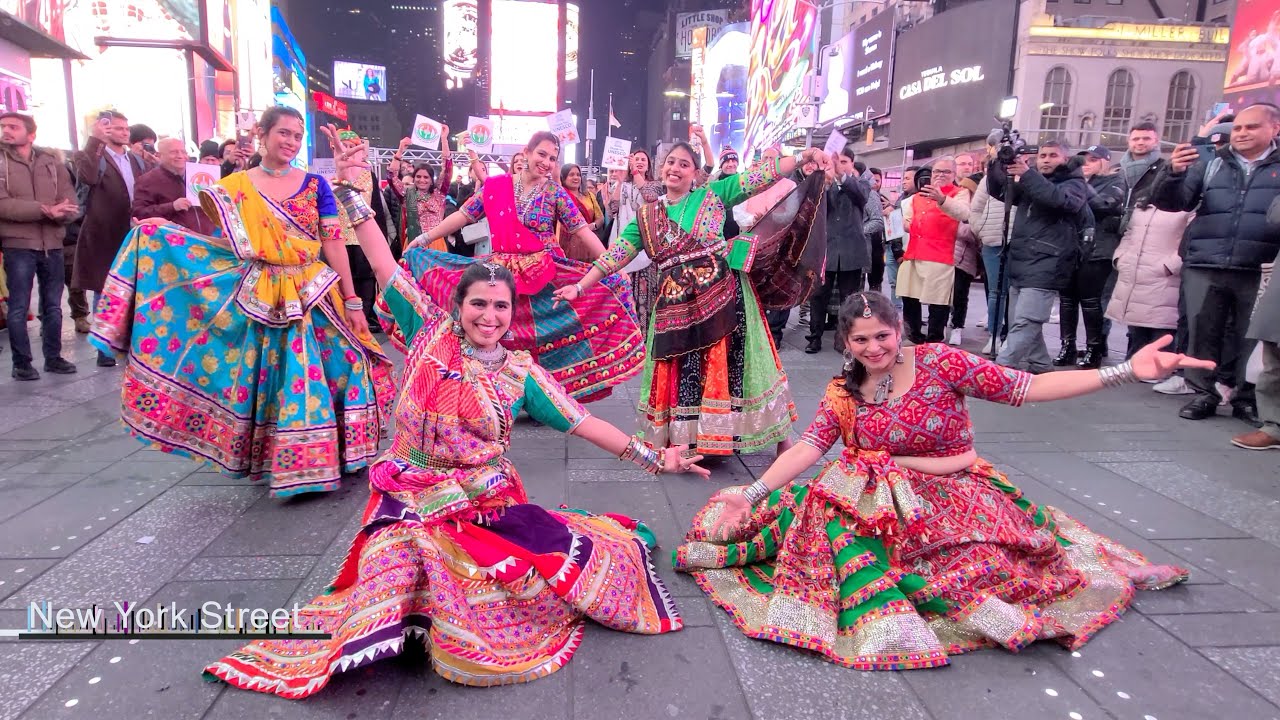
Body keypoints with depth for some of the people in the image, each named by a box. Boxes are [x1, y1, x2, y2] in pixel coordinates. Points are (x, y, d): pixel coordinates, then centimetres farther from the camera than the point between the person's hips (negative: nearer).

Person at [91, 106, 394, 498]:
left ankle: (316, 459, 20)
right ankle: (275, 463, 22)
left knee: (314, 379, 2)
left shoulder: (315, 185, 1)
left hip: (314, 297, 0)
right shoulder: (236, 186, 3)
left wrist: (352, 301, -6)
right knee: (266, 381, 6)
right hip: (260, 301, 1)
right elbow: (229, 246, 7)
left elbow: (334, 243, -3)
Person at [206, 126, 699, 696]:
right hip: (413, 495, -1)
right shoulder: (430, 333, 1)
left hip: (488, 503, 2)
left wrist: (653, 457, -5)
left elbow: (581, 422, 0)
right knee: (393, 584, -26)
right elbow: (385, 265, -2)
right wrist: (349, 193, -6)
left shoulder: (522, 372, 2)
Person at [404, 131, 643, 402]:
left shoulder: (555, 193, -1)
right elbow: (463, 216, 7)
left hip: (544, 276, -1)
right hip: (501, 273, 1)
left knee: (540, 336, -5)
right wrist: (424, 239, 6)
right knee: (500, 335, 3)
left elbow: (582, 232, -4)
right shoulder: (495, 185, 3)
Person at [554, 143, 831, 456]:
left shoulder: (713, 194, 4)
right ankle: (681, 440, 24)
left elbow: (759, 176, -2)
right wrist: (580, 287, 2)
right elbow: (616, 254, 7)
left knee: (727, 369, 1)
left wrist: (804, 156, -12)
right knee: (678, 376, 7)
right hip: (676, 304, 2)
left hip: (722, 295, -2)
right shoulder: (647, 215, 9)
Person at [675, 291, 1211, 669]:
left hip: (955, 496, -2)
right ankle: (888, 623, -30)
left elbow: (1025, 388, -13)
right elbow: (806, 449, -10)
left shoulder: (939, 361, -8)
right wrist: (751, 495, -24)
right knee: (830, 500, -29)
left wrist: (1126, 371, -23)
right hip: (883, 499, 2)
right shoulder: (842, 394, 0)